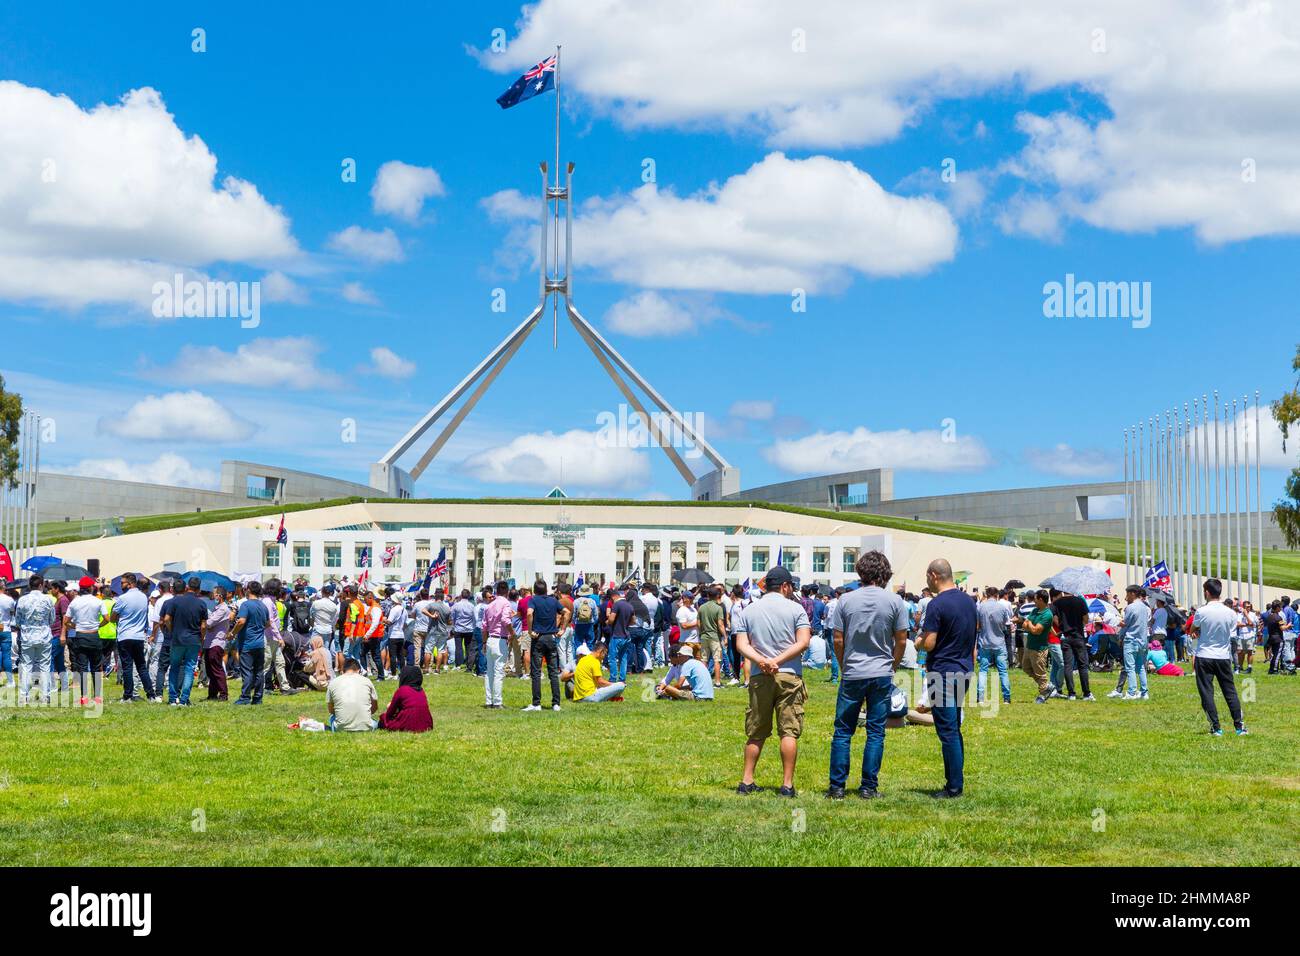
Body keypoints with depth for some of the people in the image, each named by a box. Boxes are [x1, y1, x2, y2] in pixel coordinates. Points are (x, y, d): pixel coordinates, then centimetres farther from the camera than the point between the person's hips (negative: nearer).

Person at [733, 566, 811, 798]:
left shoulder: (748, 611, 8)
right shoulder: (795, 608, 0)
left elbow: (742, 644, -2)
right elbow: (803, 642, -8)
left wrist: (761, 661, -13)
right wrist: (778, 661, -12)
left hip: (758, 677, 3)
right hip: (789, 675, -3)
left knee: (756, 733, 11)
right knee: (789, 732, 0)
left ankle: (746, 781, 10)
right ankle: (787, 784, -4)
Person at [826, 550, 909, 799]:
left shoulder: (846, 600, -3)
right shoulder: (895, 601, -3)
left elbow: (837, 640, -1)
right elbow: (901, 641, 0)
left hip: (852, 674, 0)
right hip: (882, 675, 0)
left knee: (843, 732, 7)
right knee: (876, 733, 6)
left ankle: (837, 786, 7)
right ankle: (869, 787, 6)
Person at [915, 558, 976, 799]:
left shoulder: (937, 605, -16)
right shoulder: (968, 601, 10)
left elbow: (929, 644, -19)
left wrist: (921, 638, 3)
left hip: (942, 673, -8)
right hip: (963, 671, 8)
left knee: (948, 731, -4)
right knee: (954, 729, 15)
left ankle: (954, 788, -3)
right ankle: (955, 782, 18)